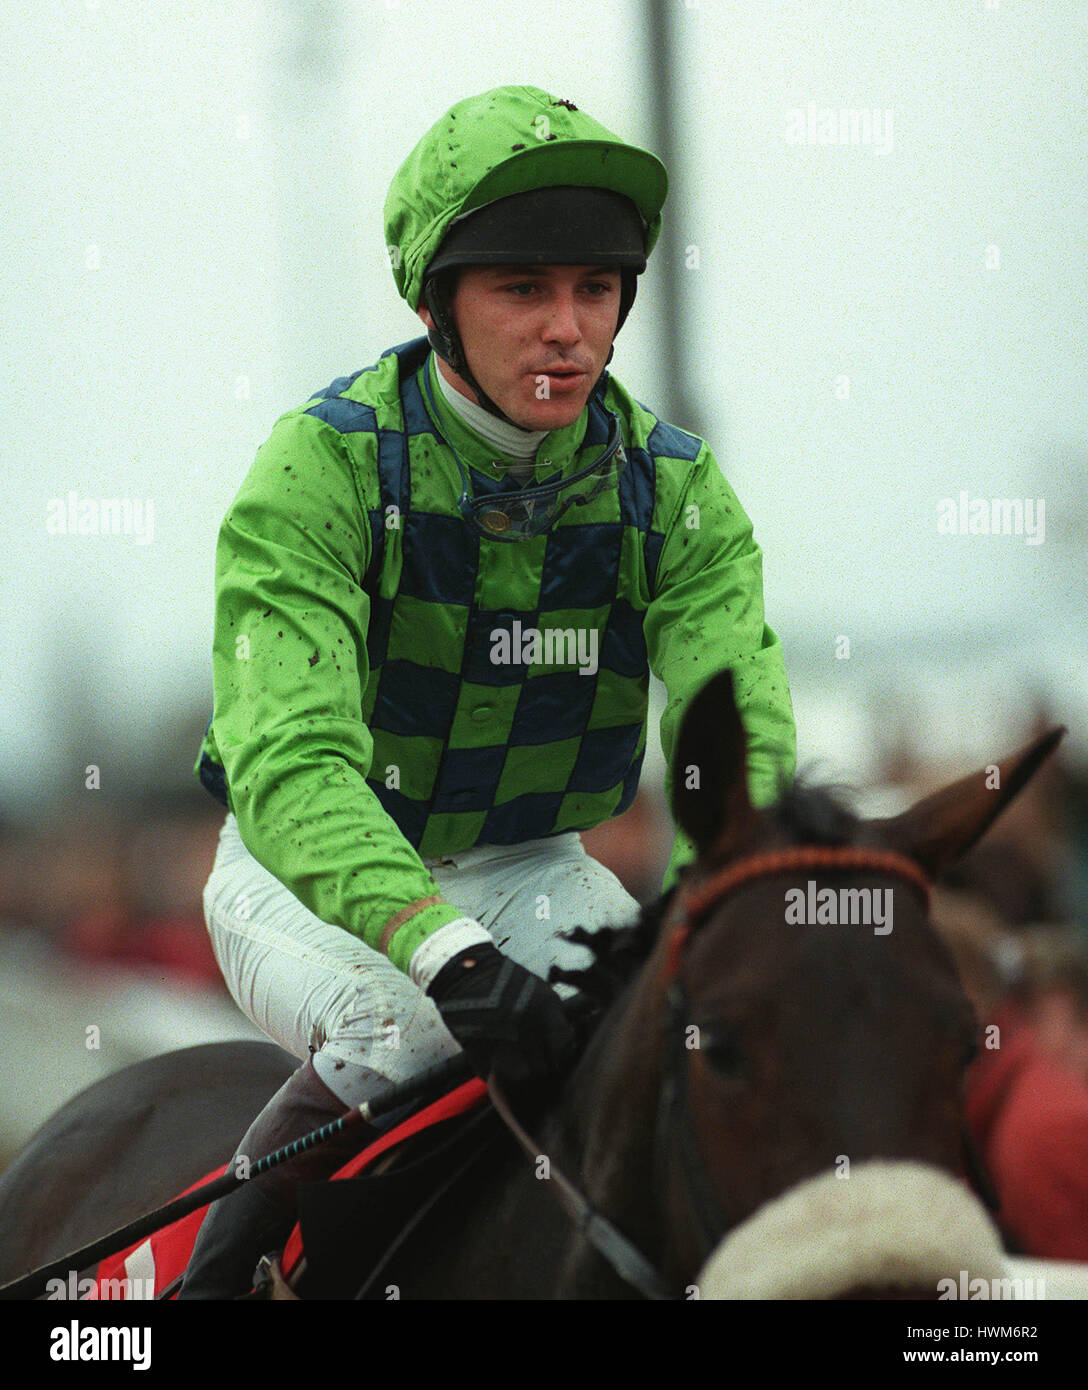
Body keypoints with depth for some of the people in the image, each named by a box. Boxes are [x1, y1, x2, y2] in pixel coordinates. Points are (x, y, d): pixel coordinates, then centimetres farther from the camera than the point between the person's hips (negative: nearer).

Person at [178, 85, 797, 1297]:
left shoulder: (673, 492, -11)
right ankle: (236, 1239, -9)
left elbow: (744, 739, -21)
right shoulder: (324, 467, -24)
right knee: (403, 1030, -34)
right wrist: (445, 949, -52)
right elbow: (287, 758, -35)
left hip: (530, 868, 4)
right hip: (311, 871, -4)